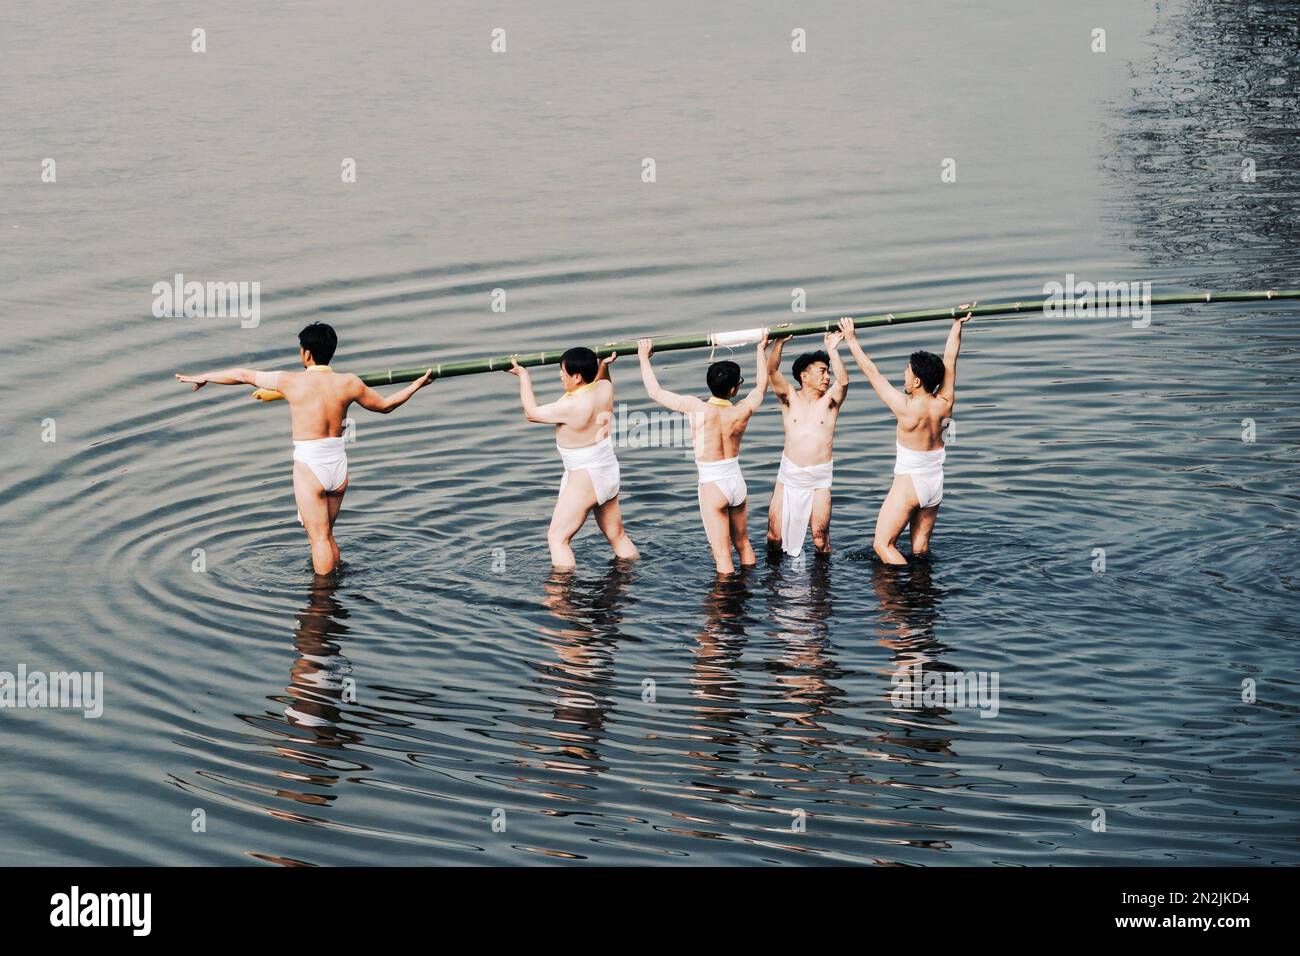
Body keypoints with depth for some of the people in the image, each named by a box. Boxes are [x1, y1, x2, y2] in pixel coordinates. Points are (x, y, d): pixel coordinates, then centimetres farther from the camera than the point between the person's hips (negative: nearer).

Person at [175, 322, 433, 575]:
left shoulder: (292, 382, -10)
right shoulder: (348, 383, -1)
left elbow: (244, 375, 3)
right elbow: (385, 405, 14)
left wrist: (203, 377, 17)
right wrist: (419, 383, 29)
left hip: (309, 467, -4)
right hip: (339, 466, 4)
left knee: (320, 538, 2)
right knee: (327, 535, 20)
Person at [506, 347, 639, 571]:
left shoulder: (570, 406, -24)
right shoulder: (605, 388, -4)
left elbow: (532, 412, -8)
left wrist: (523, 376, 0)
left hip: (584, 477, -8)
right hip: (609, 472, 8)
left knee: (557, 537, -2)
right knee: (616, 535, 21)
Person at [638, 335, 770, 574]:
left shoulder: (696, 408, -19)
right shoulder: (742, 412, -10)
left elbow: (655, 392, -10)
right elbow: (762, 383, 12)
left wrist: (644, 357, 3)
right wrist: (761, 350, 27)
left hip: (712, 486, -4)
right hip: (738, 482, 4)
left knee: (722, 554, 0)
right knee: (743, 543, 23)